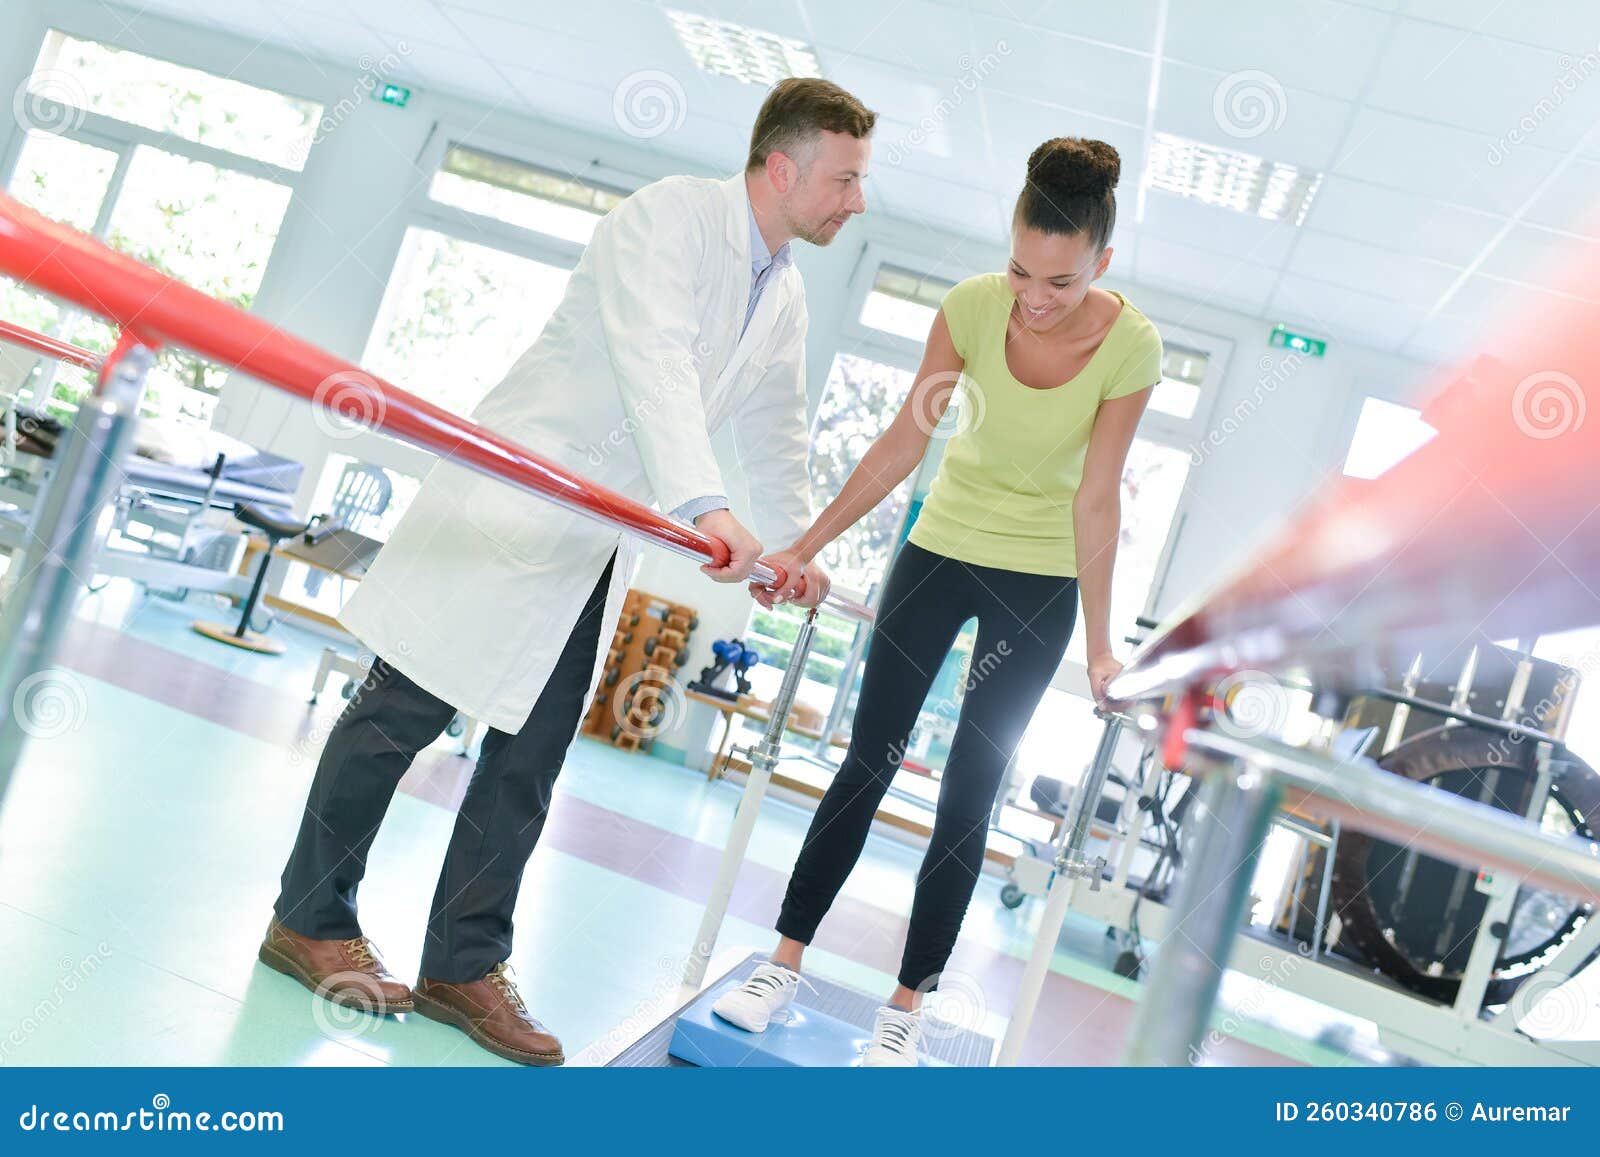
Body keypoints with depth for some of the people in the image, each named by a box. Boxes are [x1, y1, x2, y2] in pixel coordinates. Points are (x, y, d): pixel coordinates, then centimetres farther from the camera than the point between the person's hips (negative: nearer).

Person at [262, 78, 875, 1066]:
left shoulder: (787, 297, 13)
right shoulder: (668, 216, -12)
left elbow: (777, 435, 22)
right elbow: (655, 365, -27)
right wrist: (706, 505, -36)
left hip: (605, 544, 8)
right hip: (519, 498, -7)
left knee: (532, 757, 6)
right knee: (404, 711, -1)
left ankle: (464, 966, 15)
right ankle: (311, 921, 16)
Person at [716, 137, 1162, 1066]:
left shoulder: (1130, 345, -20)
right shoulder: (973, 306, -16)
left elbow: (1096, 502, -17)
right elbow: (903, 443, -11)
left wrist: (1100, 646, -16)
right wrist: (806, 548, -10)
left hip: (1042, 582, -2)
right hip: (943, 546, 2)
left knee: (969, 795, 1)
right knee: (868, 761, 4)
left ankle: (908, 1006, 13)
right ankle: (785, 963, 14)